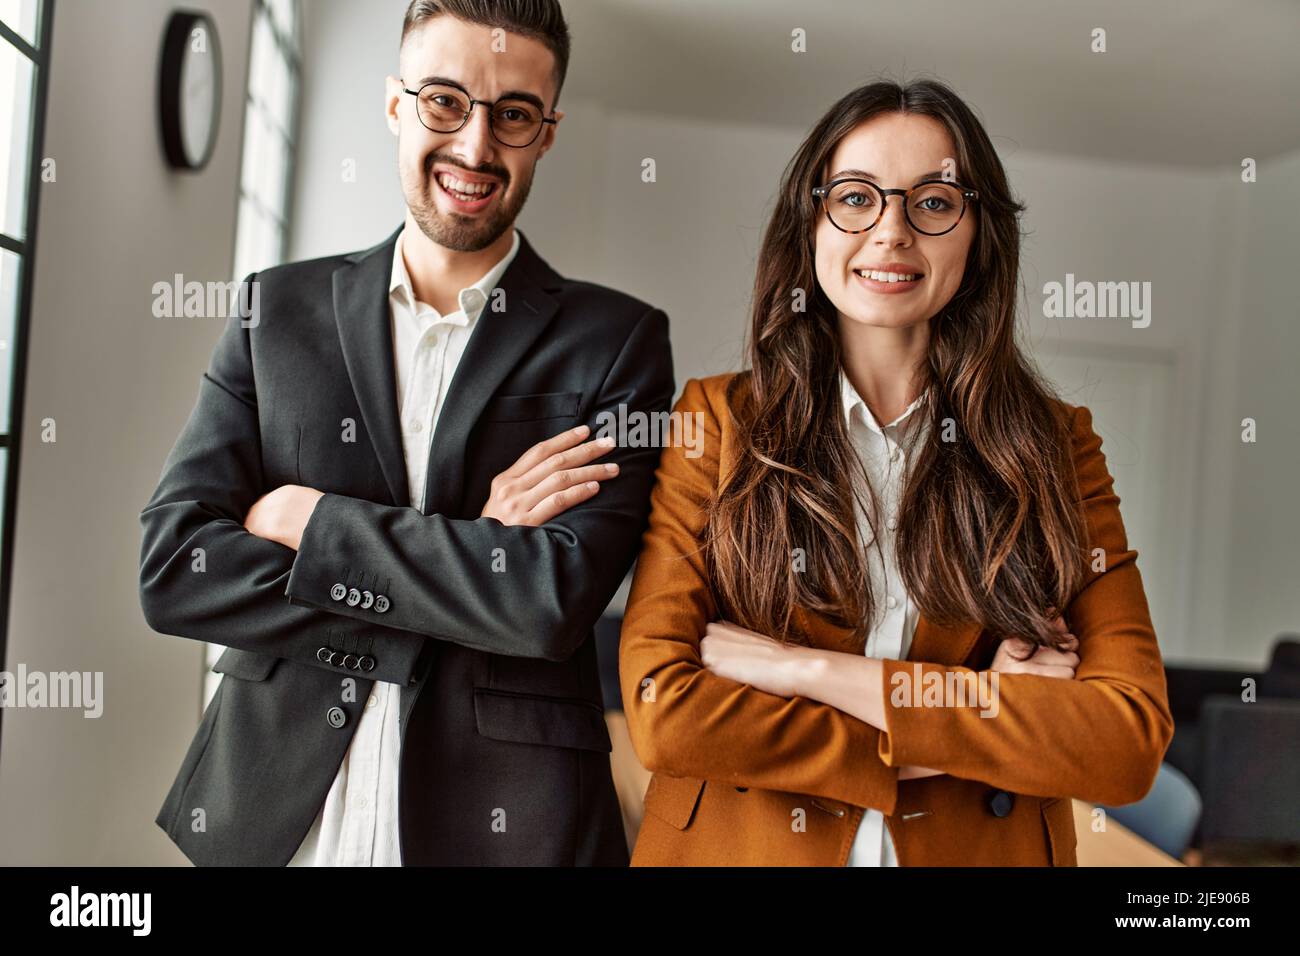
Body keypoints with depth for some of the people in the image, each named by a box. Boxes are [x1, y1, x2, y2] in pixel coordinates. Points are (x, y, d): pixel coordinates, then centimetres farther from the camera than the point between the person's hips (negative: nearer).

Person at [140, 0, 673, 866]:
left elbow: (556, 598, -16)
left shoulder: (619, 339, -4)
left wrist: (308, 520, -11)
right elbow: (172, 570, -6)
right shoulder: (281, 308, 3)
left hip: (502, 823, -2)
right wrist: (469, 559, -13)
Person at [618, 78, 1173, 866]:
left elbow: (1133, 741, -15)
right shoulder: (717, 420, -7)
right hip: (737, 842, -1)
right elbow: (663, 711, -17)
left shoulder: (1057, 445, -4)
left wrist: (811, 670, -21)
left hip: (976, 849, 1)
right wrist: (978, 718, -18)